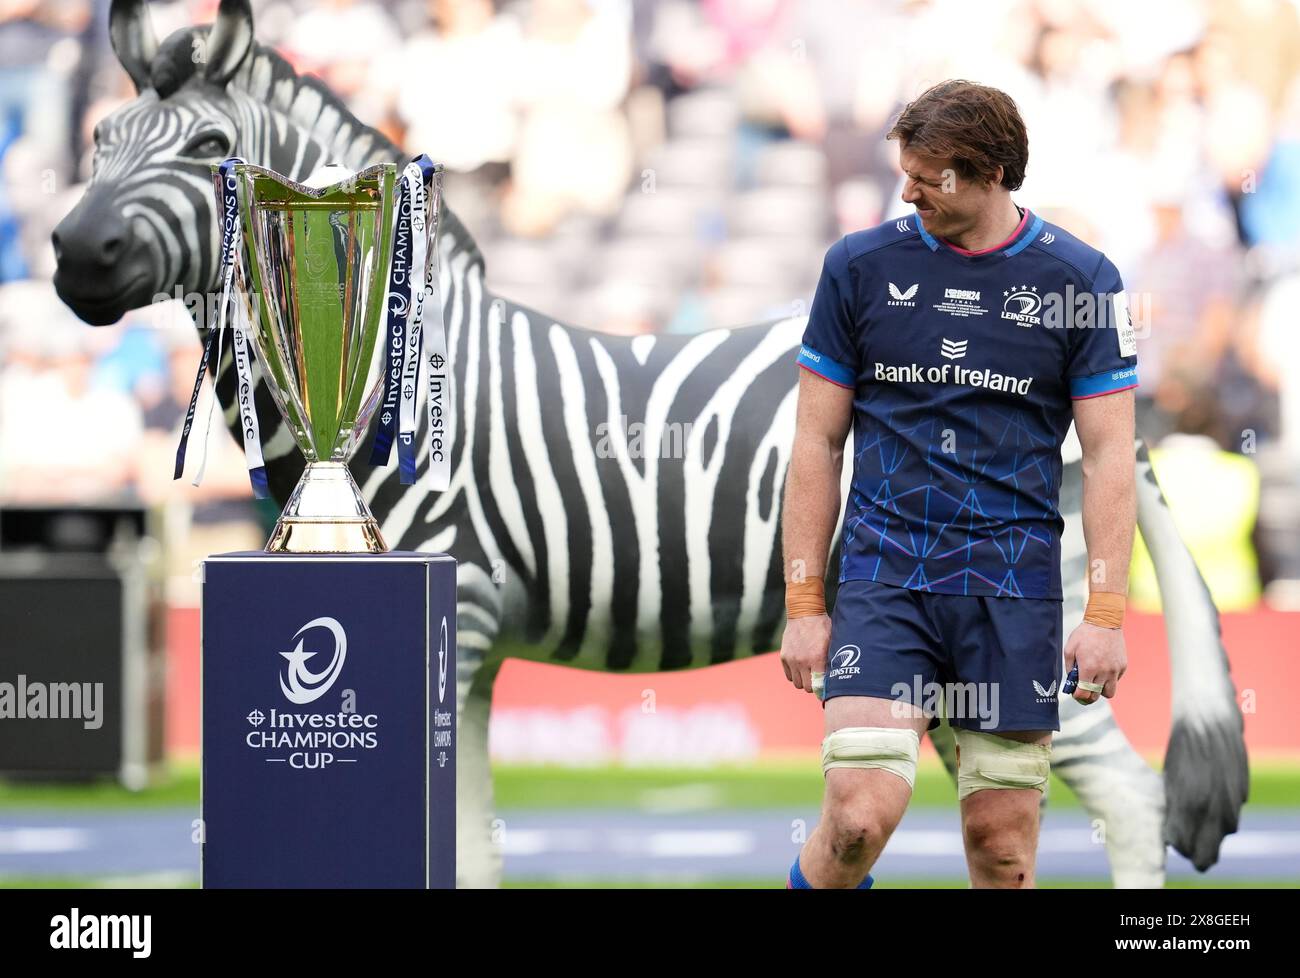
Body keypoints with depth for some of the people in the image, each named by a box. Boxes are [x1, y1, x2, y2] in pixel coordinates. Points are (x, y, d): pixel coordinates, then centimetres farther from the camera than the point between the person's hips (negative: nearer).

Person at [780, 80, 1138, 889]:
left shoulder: (1080, 280, 1)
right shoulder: (860, 266, 4)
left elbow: (1109, 455, 2)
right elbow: (818, 441, 7)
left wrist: (1106, 614, -6)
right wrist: (803, 602, 3)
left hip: (1015, 585, 0)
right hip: (884, 572, 0)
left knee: (1002, 837, 0)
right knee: (863, 815, -16)